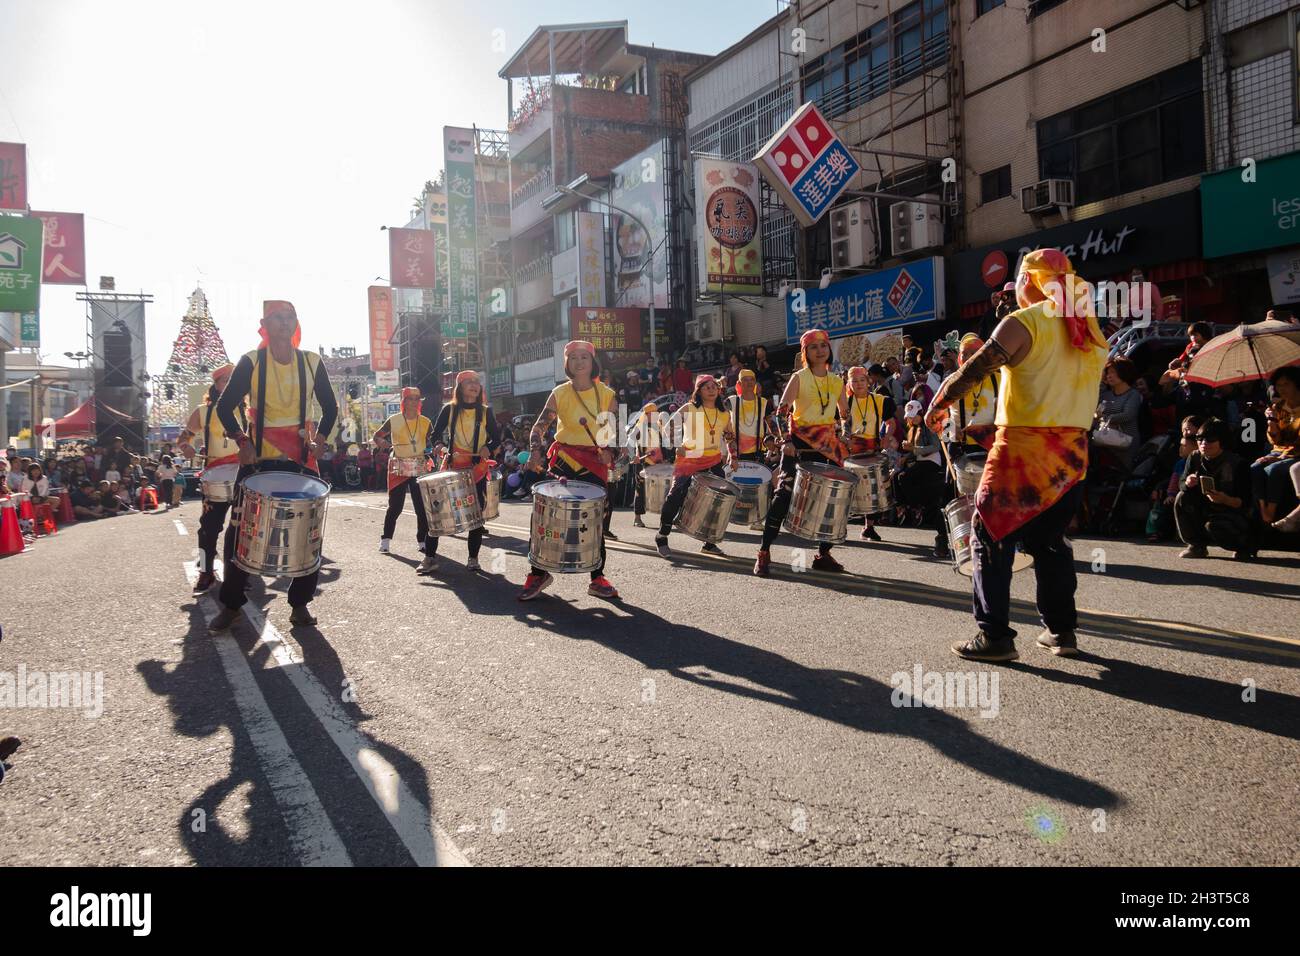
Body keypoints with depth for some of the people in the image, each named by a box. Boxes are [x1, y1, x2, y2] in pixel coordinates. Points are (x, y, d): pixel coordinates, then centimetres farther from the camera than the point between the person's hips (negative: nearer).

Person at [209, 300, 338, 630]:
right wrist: (242, 441, -15)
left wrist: (320, 439, -3)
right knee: (240, 531, -1)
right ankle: (231, 604, 13)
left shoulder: (311, 362, 2)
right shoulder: (251, 362, -4)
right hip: (259, 458, -2)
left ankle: (300, 603, 14)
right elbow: (225, 407, -1)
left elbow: (330, 407, 12)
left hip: (301, 458, 2)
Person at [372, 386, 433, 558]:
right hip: (398, 469, -2)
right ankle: (385, 539, 14)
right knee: (395, 505, 0)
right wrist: (382, 443, -11)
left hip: (419, 469, 2)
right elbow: (376, 436, 9)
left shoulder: (425, 422, 5)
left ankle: (422, 541, 9)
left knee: (422, 506, -1)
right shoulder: (394, 420, 0)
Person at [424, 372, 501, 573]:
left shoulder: (485, 412, 5)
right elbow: (435, 434, 7)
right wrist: (439, 445, -16)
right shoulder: (449, 410, 4)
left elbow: (496, 438, 7)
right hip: (452, 466, 0)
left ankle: (473, 558, 13)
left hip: (477, 468, 1)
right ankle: (430, 558, 1)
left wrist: (488, 448, -14)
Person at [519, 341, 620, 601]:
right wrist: (535, 450, -24)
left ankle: (598, 578, 13)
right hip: (563, 461, -1)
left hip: (595, 464, 1)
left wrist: (608, 450, -13)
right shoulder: (559, 393, -1)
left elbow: (613, 431, 7)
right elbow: (539, 426, -6)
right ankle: (538, 573, 9)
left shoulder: (606, 394, 3)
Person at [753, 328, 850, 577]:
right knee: (784, 493, -12)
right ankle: (764, 552, -8)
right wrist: (787, 441, -25)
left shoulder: (837, 381, 12)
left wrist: (846, 440, 8)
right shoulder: (799, 378, -2)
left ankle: (823, 554, 16)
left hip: (828, 444, 5)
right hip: (800, 442, -5)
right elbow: (782, 411, -12)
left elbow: (845, 415, 21)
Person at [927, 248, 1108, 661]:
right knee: (1049, 540, 19)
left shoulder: (1024, 323, -9)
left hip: (1023, 448, -7)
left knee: (992, 538, 1)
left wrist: (937, 405, 0)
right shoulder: (1089, 329, 11)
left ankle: (995, 636, -1)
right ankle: (1061, 630, 22)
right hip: (1073, 452, 7)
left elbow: (971, 371, -13)